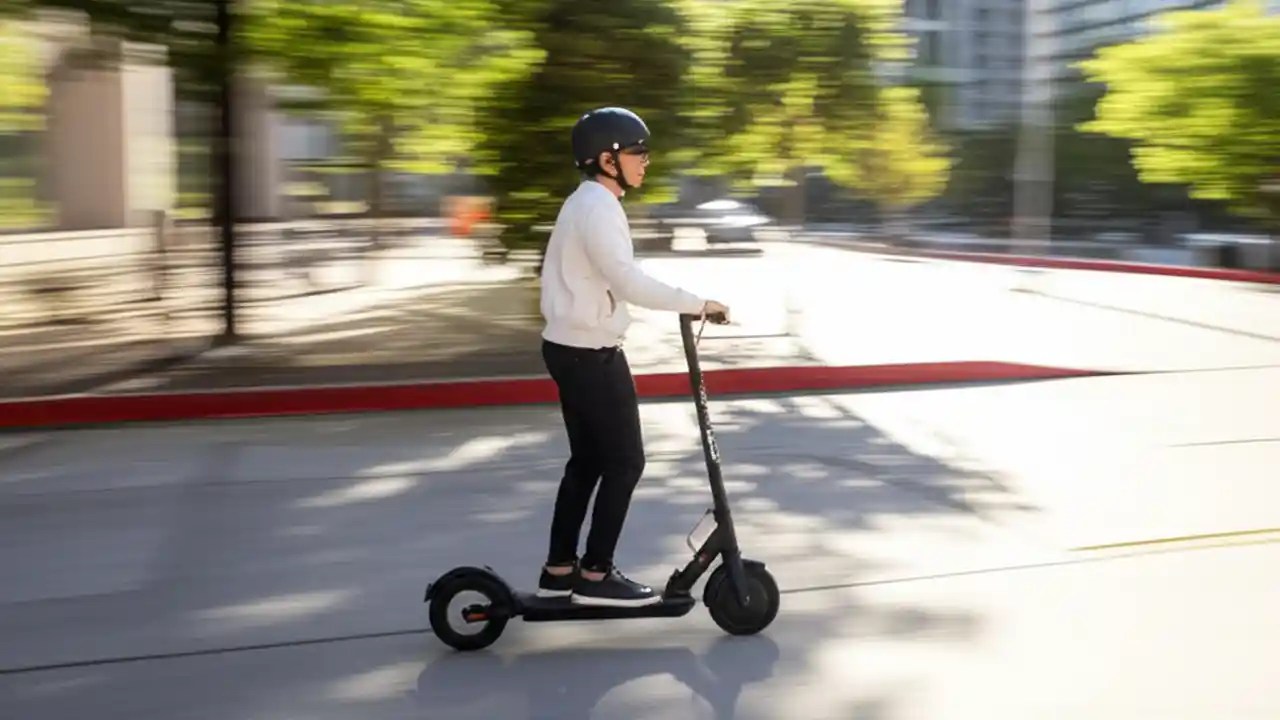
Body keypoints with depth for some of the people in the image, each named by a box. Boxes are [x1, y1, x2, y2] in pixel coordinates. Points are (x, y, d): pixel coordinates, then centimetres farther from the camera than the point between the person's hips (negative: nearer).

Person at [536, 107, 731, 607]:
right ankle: (595, 575, 5)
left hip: (571, 347, 10)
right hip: (590, 353, -10)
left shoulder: (586, 202, 16)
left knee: (586, 460, 15)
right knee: (625, 462, -2)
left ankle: (559, 569, 22)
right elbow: (627, 282, -27)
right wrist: (697, 304, -22)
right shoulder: (598, 207, -18)